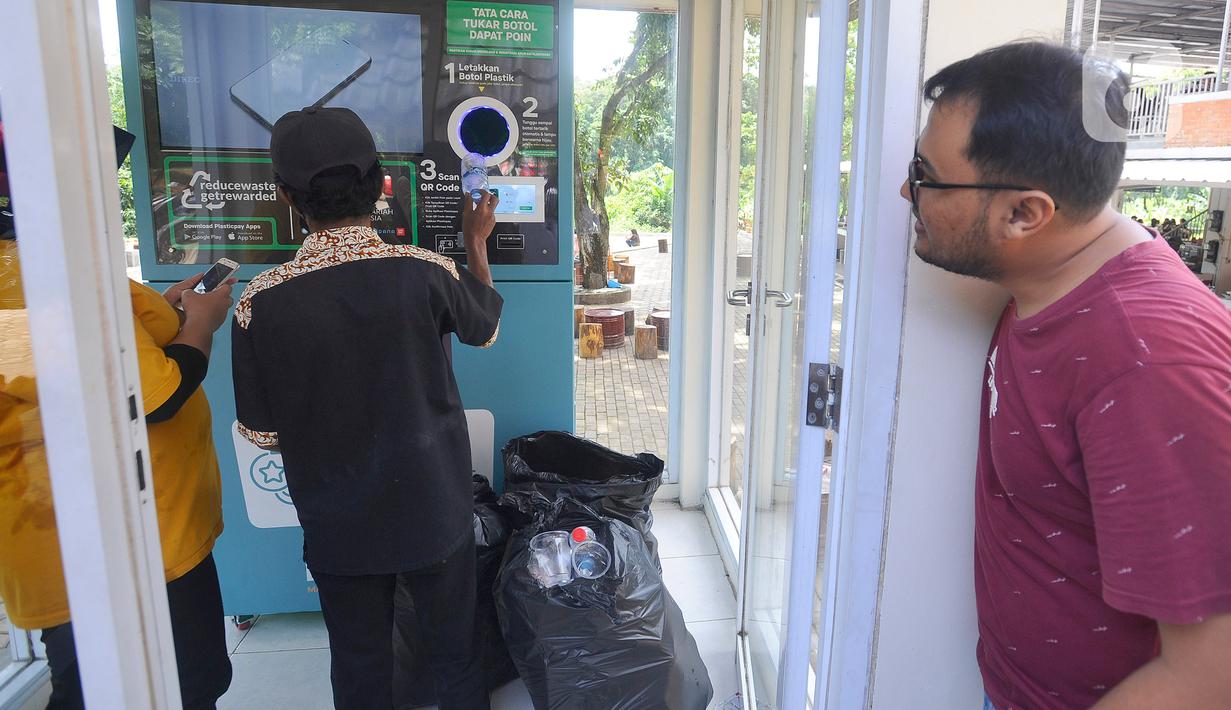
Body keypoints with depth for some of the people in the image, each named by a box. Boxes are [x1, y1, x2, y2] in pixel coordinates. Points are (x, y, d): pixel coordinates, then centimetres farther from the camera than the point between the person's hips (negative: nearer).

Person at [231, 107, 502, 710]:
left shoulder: (262, 301, -17)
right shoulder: (426, 273, -18)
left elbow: (261, 433, -6)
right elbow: (485, 327, 5)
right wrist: (476, 242, 18)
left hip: (337, 524, 0)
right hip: (434, 512, 0)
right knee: (455, 658, 21)